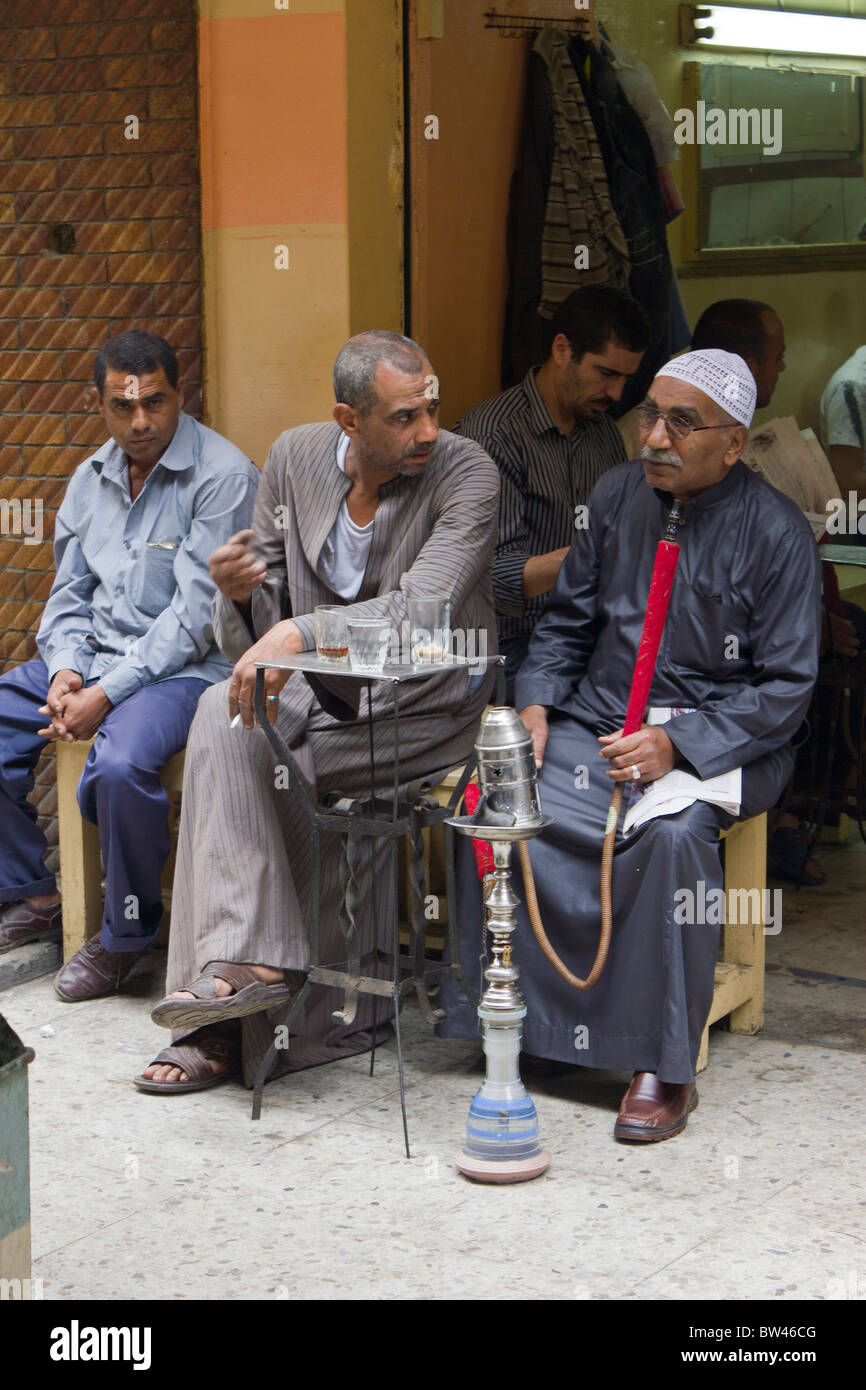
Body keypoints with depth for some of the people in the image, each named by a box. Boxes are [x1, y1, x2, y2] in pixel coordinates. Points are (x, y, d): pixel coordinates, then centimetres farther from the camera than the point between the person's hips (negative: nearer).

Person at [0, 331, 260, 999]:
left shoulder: (223, 475, -12)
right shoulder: (92, 478, 11)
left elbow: (196, 613, -17)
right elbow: (69, 592, 15)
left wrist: (107, 693, -22)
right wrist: (65, 669, -6)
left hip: (186, 666, -8)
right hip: (93, 655, 8)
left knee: (121, 765, -33)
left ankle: (127, 933, -9)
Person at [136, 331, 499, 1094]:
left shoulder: (466, 472, -13)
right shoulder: (295, 457, 2)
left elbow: (423, 609, -28)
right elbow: (254, 639, 5)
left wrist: (298, 634, -39)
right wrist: (239, 594, -19)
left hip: (425, 707, -5)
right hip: (322, 693, 5)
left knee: (231, 747, -22)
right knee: (225, 716, -25)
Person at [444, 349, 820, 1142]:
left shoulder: (776, 534, -7)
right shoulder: (616, 497, 7)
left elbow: (786, 687, -9)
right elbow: (568, 622, 17)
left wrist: (679, 744, -21)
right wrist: (536, 703, -2)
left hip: (721, 742, -5)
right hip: (595, 723, 5)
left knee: (673, 832, -37)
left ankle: (664, 1069, -24)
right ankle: (513, 1017, -8)